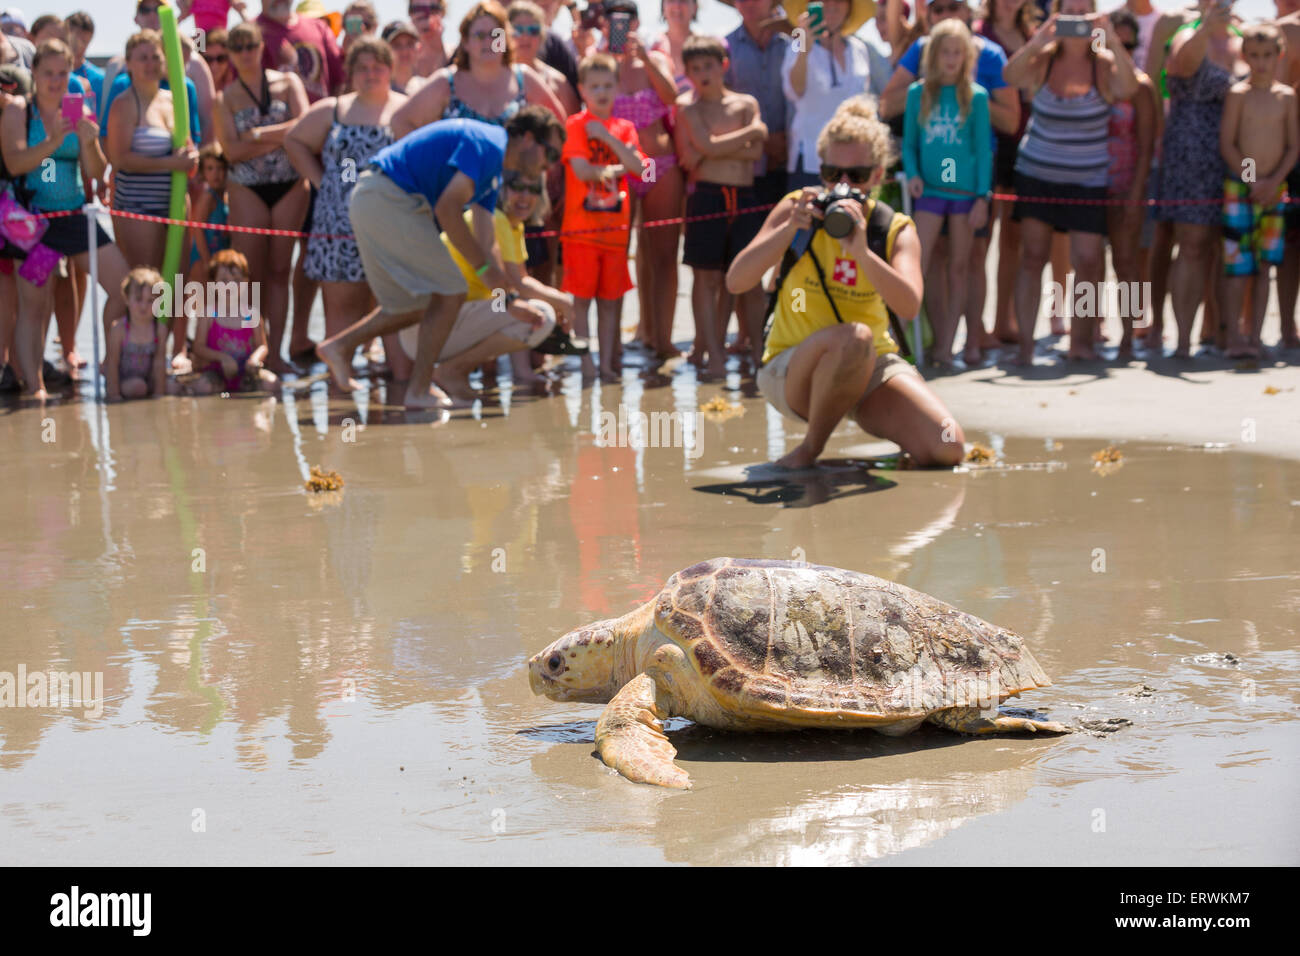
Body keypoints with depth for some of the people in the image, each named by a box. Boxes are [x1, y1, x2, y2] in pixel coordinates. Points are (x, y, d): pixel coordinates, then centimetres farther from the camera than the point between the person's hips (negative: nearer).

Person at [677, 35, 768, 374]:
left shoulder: (746, 104, 10)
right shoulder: (690, 110, 3)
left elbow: (755, 152, -2)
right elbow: (708, 148, -12)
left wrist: (720, 147, -9)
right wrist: (753, 131, -3)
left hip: (744, 196, 2)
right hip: (706, 195, -2)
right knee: (707, 277, -1)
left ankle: (758, 348, 11)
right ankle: (713, 351, 2)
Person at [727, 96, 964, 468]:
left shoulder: (896, 230, -2)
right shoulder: (797, 209, -4)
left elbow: (909, 305, -22)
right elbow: (735, 281, -15)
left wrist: (861, 251, -35)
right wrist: (790, 229, -26)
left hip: (872, 367, 2)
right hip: (792, 372, -2)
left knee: (948, 449, -20)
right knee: (853, 338, -37)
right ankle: (812, 447, -14)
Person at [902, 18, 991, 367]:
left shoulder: (976, 96, 2)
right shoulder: (918, 93, 5)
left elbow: (983, 148, 2)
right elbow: (909, 142, 10)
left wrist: (982, 197, -3)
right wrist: (913, 174, -8)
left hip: (965, 190, -1)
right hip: (930, 190, 1)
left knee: (958, 269, 4)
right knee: (916, 267, -10)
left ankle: (946, 345, 8)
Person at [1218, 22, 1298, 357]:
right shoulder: (1238, 94, -2)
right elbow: (1227, 144, -5)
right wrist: (1250, 179, -12)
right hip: (1239, 187, -3)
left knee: (1263, 266, 4)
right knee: (1237, 264, -7)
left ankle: (1255, 336, 8)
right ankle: (1234, 336, -4)